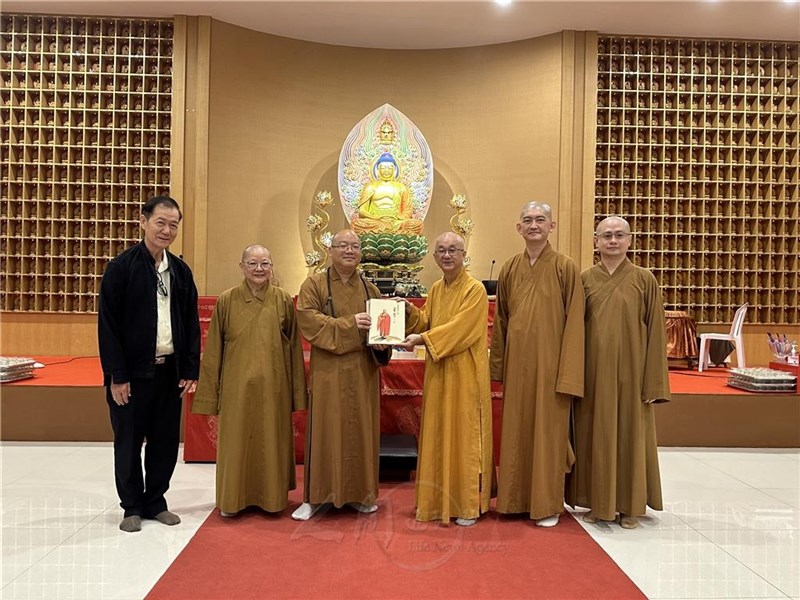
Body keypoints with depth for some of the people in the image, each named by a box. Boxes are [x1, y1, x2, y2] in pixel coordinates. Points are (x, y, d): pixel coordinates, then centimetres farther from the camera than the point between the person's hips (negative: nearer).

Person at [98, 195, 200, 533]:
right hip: (132, 373, -4)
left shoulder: (181, 271, 7)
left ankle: (155, 501, 28)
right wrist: (116, 375, -11)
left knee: (166, 440, 11)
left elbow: (192, 324, 9)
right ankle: (132, 506, 25)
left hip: (170, 371, 4)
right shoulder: (121, 268, -7)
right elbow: (108, 324, -9)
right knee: (129, 441, 9)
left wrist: (190, 370, 3)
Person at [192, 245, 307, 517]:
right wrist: (210, 393, 0)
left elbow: (294, 348, 2)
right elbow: (213, 350, 1)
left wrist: (297, 391, 1)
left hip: (273, 387, 1)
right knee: (235, 442, 9)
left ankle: (271, 497, 28)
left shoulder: (284, 300, -1)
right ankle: (232, 499, 26)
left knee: (271, 441, 10)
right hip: (237, 387, 0)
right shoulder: (226, 301, -2)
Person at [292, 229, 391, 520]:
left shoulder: (370, 289, 13)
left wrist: (380, 340, -8)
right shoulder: (314, 284, 1)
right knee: (324, 432, 0)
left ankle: (359, 494, 22)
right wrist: (349, 324, -21)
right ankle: (315, 496, 12)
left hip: (362, 373, 4)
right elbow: (307, 320, -13)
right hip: (328, 373, -3)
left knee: (361, 431, 8)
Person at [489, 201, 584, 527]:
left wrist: (568, 374, -12)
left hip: (549, 361, -4)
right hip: (516, 362, 4)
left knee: (548, 431, 4)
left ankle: (548, 503, 18)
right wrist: (498, 363, 9)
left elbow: (574, 322, -7)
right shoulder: (509, 269, 8)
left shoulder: (565, 267, -5)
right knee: (516, 429, 11)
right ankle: (517, 498, 25)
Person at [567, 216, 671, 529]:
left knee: (630, 433, 7)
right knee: (594, 435, 8)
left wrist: (653, 382, -7)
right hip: (594, 372, 2)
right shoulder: (585, 279, 4)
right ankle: (597, 502, 22)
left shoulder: (644, 279, -1)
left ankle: (630, 505, 22)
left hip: (630, 371, -1)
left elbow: (656, 332, -2)